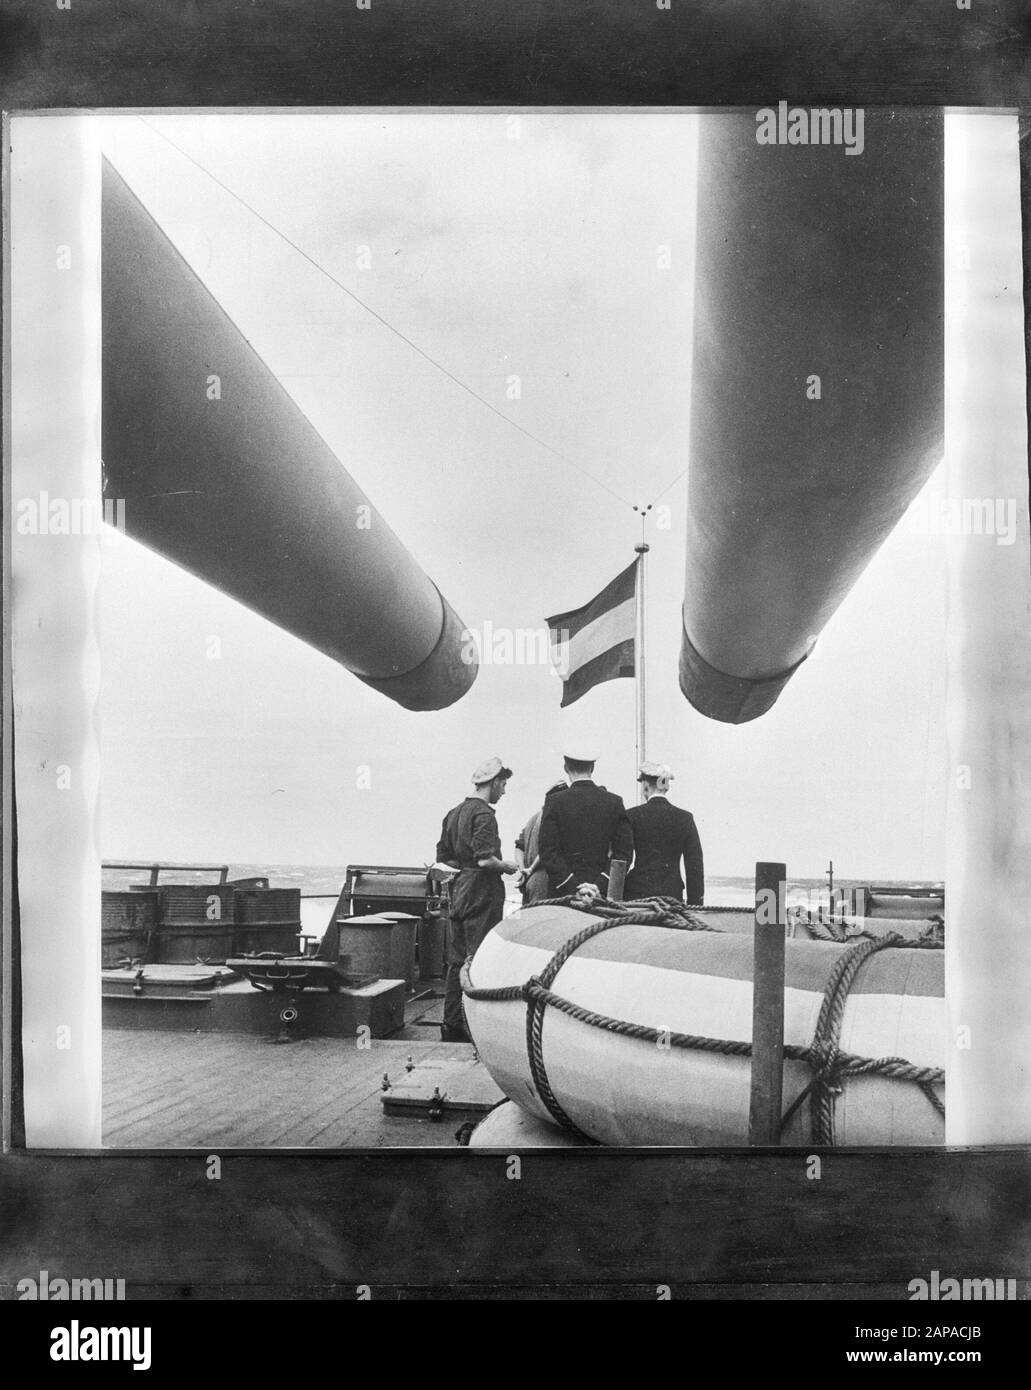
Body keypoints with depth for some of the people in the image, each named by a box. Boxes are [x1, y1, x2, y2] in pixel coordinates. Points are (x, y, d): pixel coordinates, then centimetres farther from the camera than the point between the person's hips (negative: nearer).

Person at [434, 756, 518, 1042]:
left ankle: (452, 1026, 16)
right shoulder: (483, 814, -13)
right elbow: (485, 859, -22)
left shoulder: (454, 813, 13)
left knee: (457, 962, 11)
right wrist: (507, 866, -5)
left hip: (458, 891, 9)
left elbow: (442, 859, 16)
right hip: (482, 893, -9)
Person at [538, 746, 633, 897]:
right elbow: (624, 851, 0)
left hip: (564, 893, -2)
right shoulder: (615, 802, 4)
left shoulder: (555, 801, -2)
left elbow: (548, 851, -8)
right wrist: (600, 885, -3)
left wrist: (571, 885, -8)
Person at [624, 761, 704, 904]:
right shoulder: (685, 818, 3)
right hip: (673, 894, 2)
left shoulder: (633, 815, -3)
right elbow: (695, 865, 4)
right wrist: (695, 905, 9)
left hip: (638, 893, -2)